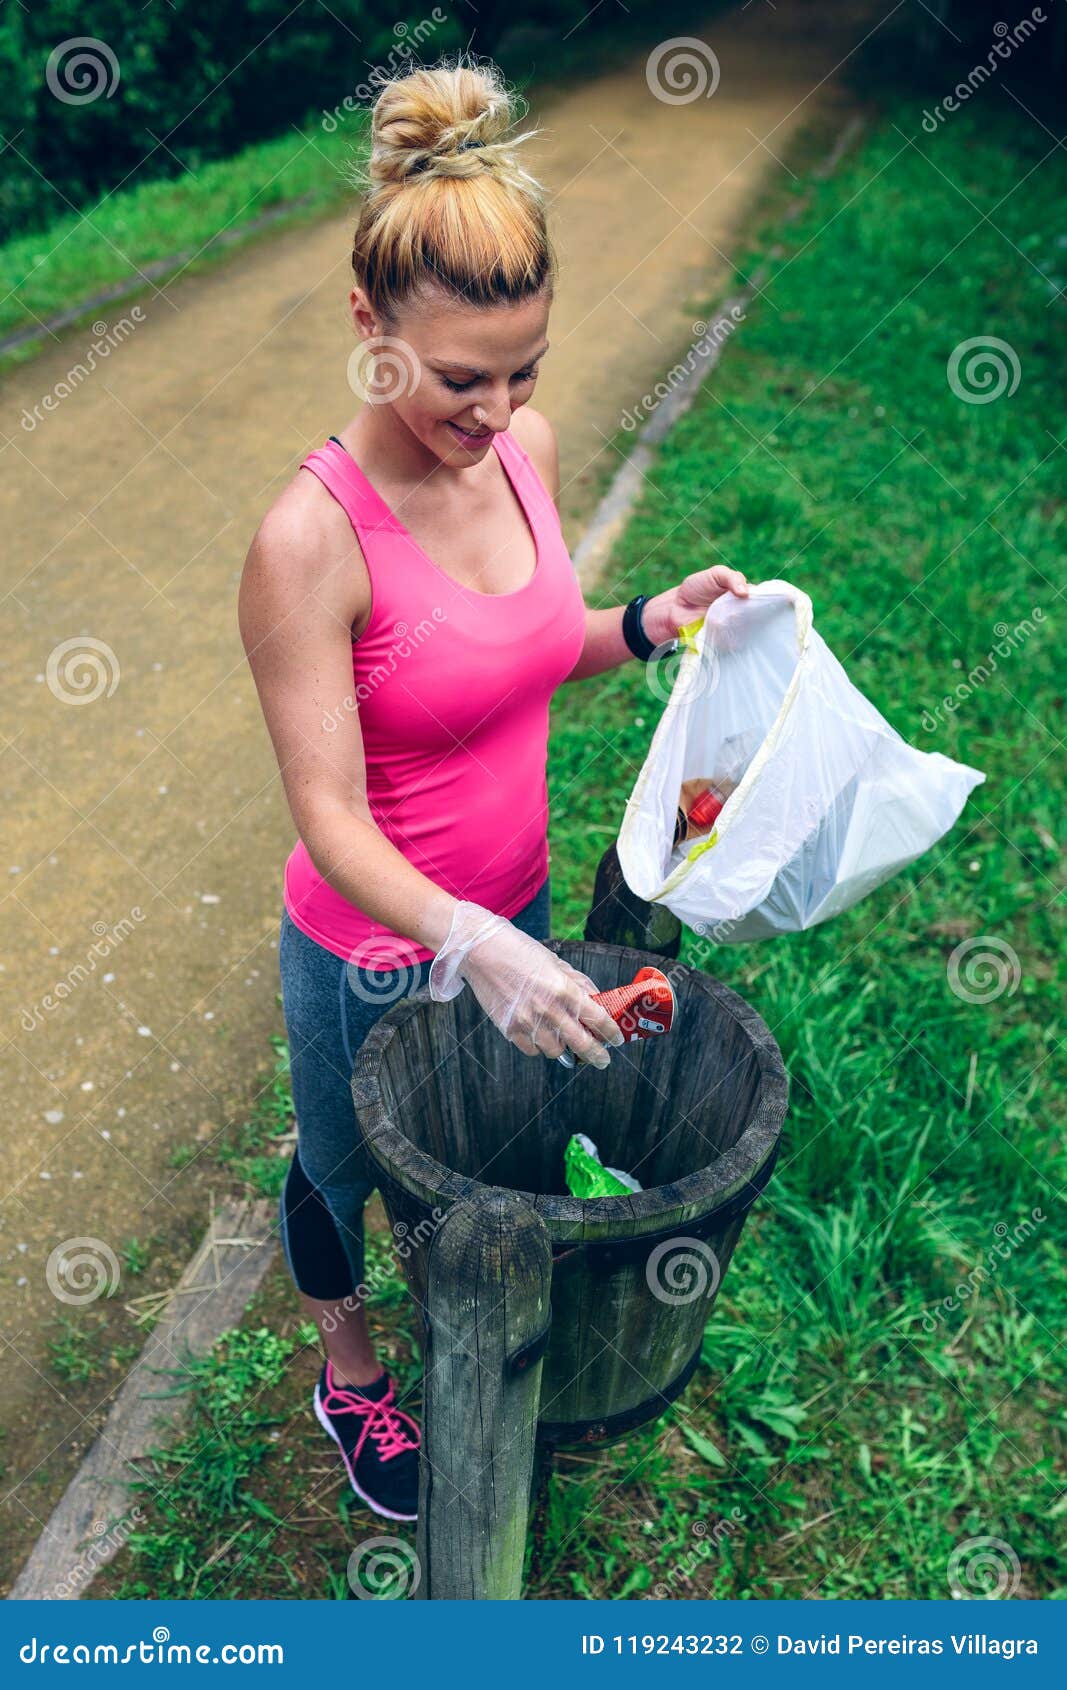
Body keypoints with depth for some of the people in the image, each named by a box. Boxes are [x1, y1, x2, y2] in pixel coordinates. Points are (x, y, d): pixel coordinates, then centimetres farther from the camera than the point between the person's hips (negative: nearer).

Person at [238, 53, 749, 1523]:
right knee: (344, 1174, 24)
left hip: (512, 906, 6)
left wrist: (647, 624, -10)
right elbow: (330, 820, -27)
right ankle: (351, 1377, 56)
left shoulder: (524, 447, -8)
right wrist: (469, 946, -41)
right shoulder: (311, 539, -28)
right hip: (376, 952, -6)